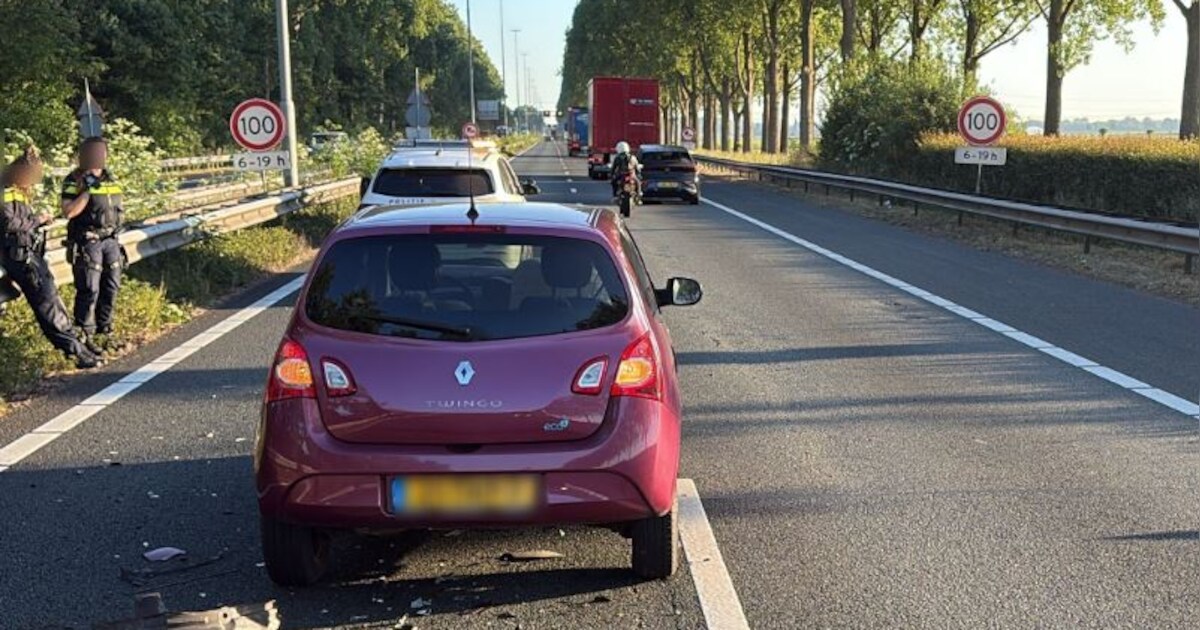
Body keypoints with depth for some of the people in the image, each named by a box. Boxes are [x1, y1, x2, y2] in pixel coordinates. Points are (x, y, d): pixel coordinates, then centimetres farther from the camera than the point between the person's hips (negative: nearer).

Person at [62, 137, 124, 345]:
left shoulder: (110, 179, 11)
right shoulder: (73, 182, -7)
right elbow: (68, 212, -18)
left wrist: (118, 225, 18)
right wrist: (87, 191, -22)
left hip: (111, 240, 6)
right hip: (88, 242, -6)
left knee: (111, 286, 10)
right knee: (89, 290, -7)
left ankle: (104, 326, 24)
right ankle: (84, 333, 2)